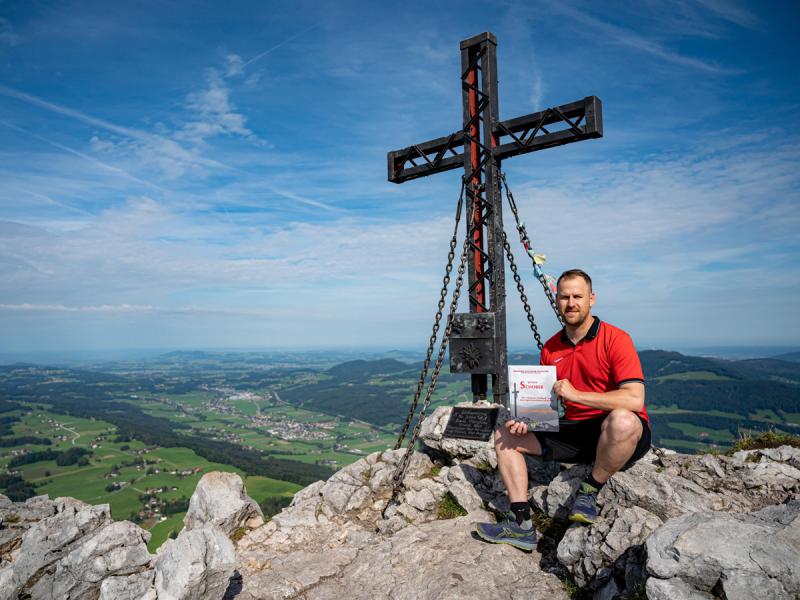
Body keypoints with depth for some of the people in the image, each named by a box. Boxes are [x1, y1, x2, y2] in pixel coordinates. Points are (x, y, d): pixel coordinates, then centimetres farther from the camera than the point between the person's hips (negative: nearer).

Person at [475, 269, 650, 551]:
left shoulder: (616, 339, -13)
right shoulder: (550, 348, 5)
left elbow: (634, 400, -24)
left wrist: (576, 394, -27)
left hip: (621, 434, -5)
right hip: (573, 432, 6)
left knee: (621, 420, -40)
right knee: (505, 432, -4)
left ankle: (590, 491, -12)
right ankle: (521, 522, -11)